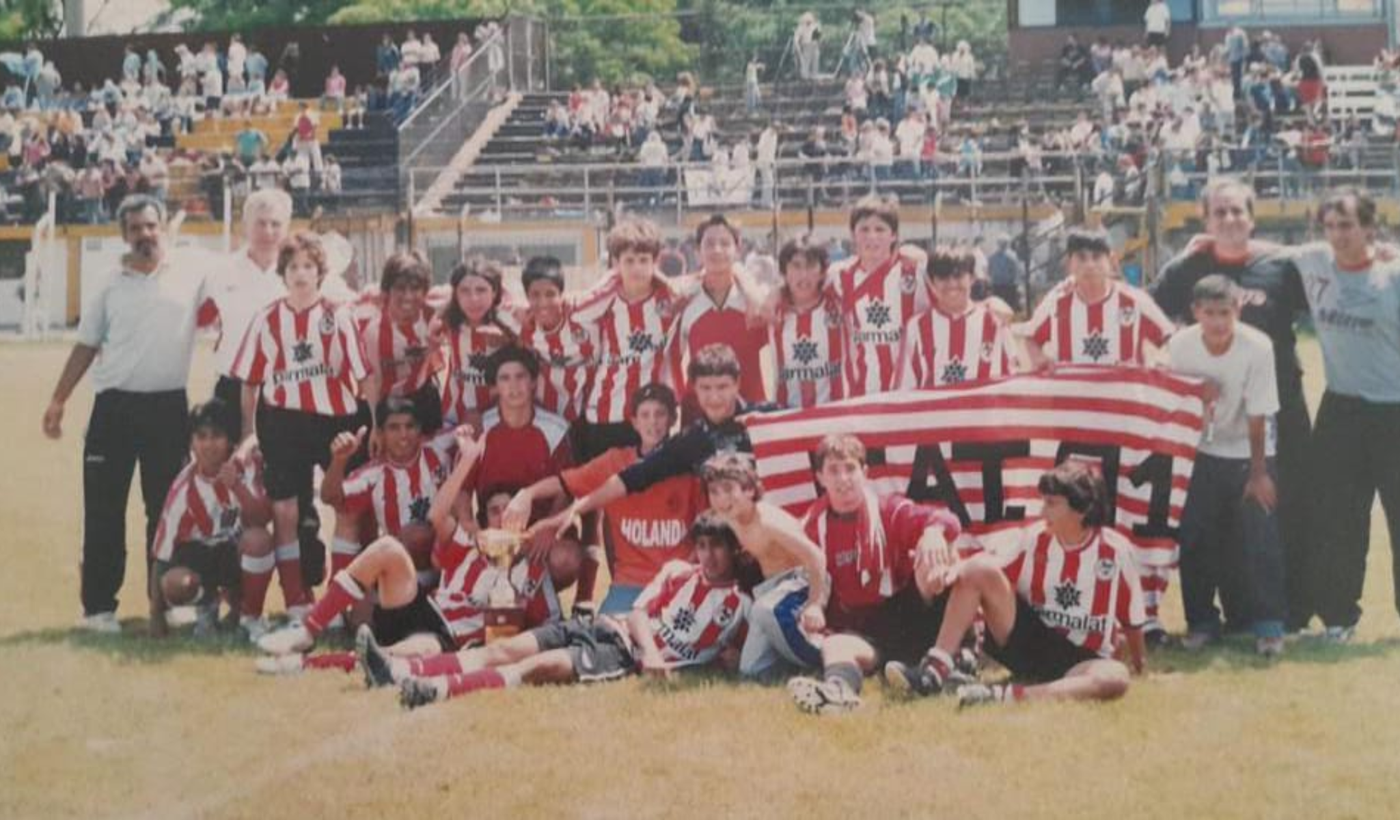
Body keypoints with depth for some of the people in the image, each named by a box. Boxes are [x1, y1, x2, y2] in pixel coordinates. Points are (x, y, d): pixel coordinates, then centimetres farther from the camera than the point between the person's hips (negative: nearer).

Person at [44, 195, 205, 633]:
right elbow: (86, 346, 10)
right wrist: (58, 400, 6)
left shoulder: (191, 280, 2)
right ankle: (99, 606, 6)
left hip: (168, 407, -1)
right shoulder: (110, 287, 7)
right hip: (114, 405, 1)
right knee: (103, 510, 1)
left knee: (167, 508, 6)